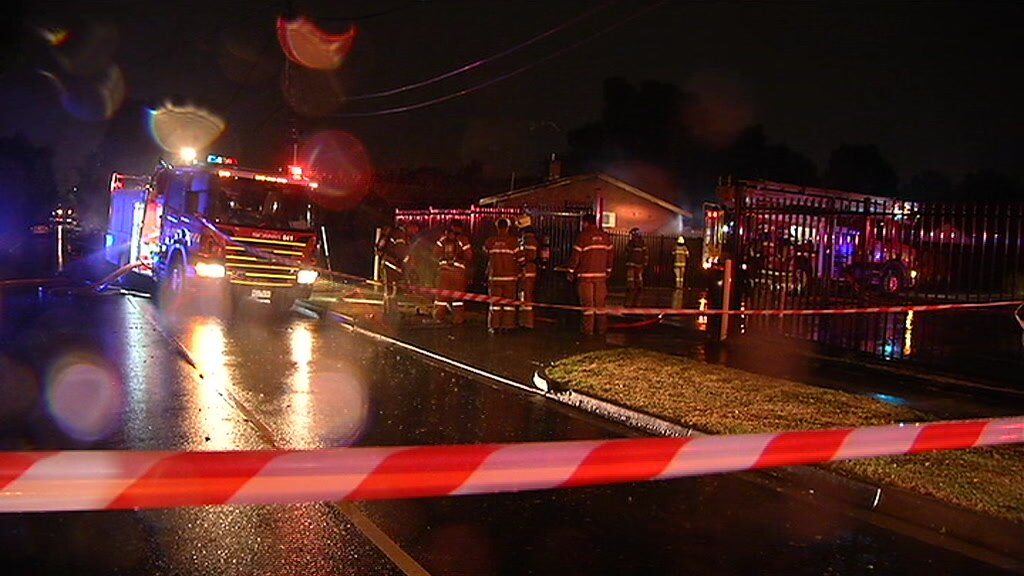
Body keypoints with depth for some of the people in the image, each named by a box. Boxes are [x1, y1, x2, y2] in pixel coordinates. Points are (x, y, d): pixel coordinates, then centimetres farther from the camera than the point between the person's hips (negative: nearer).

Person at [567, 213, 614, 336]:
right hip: (601, 274, 4)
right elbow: (610, 254, 11)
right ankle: (602, 328, 13)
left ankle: (588, 329, 1)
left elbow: (576, 255, -7)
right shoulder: (605, 236, 7)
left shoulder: (582, 236, -7)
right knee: (600, 302, 10)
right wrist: (608, 270, 21)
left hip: (585, 274, -4)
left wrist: (571, 271, 2)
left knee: (587, 303, -1)